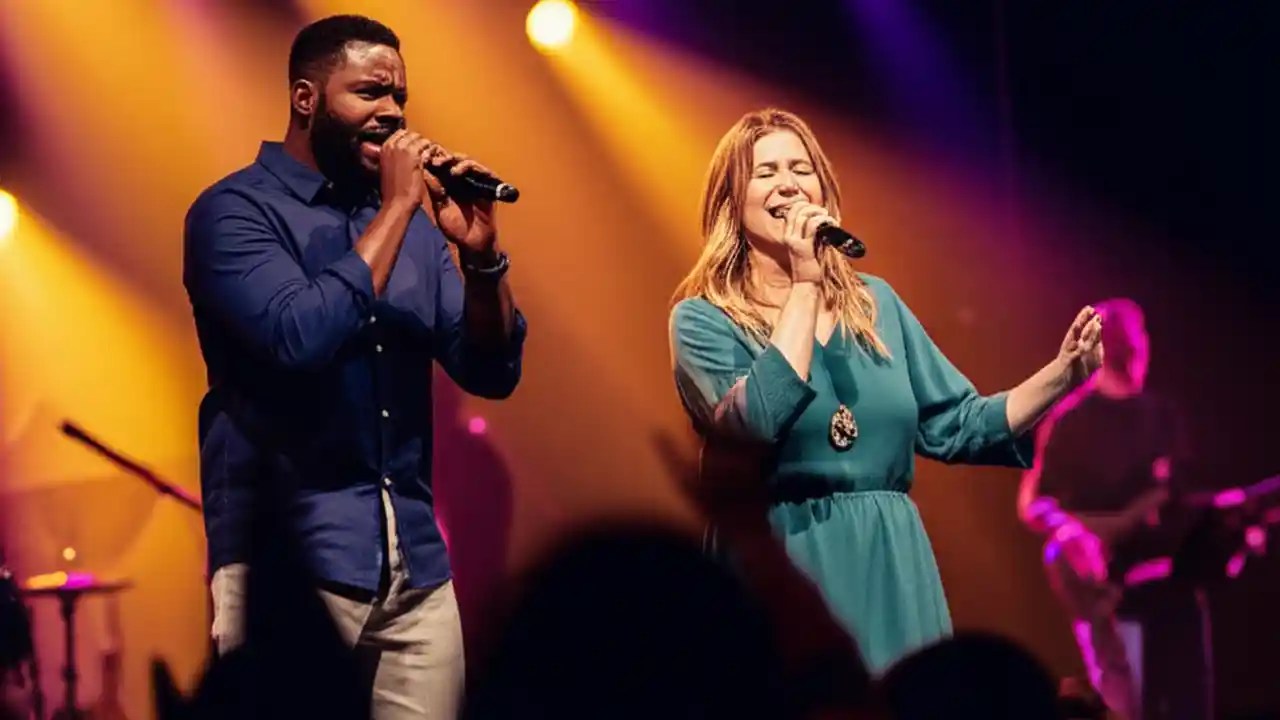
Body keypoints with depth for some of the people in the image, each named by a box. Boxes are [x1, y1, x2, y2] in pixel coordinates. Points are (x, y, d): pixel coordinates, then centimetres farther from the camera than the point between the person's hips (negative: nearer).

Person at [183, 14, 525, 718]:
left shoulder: (413, 222, 13)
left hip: (418, 569, 5)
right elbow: (300, 339, -21)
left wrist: (480, 254, -9)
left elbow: (490, 372, 8)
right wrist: (397, 207, -14)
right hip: (286, 563, -5)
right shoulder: (234, 209, -5)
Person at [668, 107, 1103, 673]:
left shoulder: (875, 303, 12)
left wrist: (1061, 374, -2)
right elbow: (757, 420, -22)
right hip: (783, 566, -5)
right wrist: (804, 286, -15)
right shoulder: (704, 319, -3)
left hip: (892, 567, 5)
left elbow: (954, 426, 12)